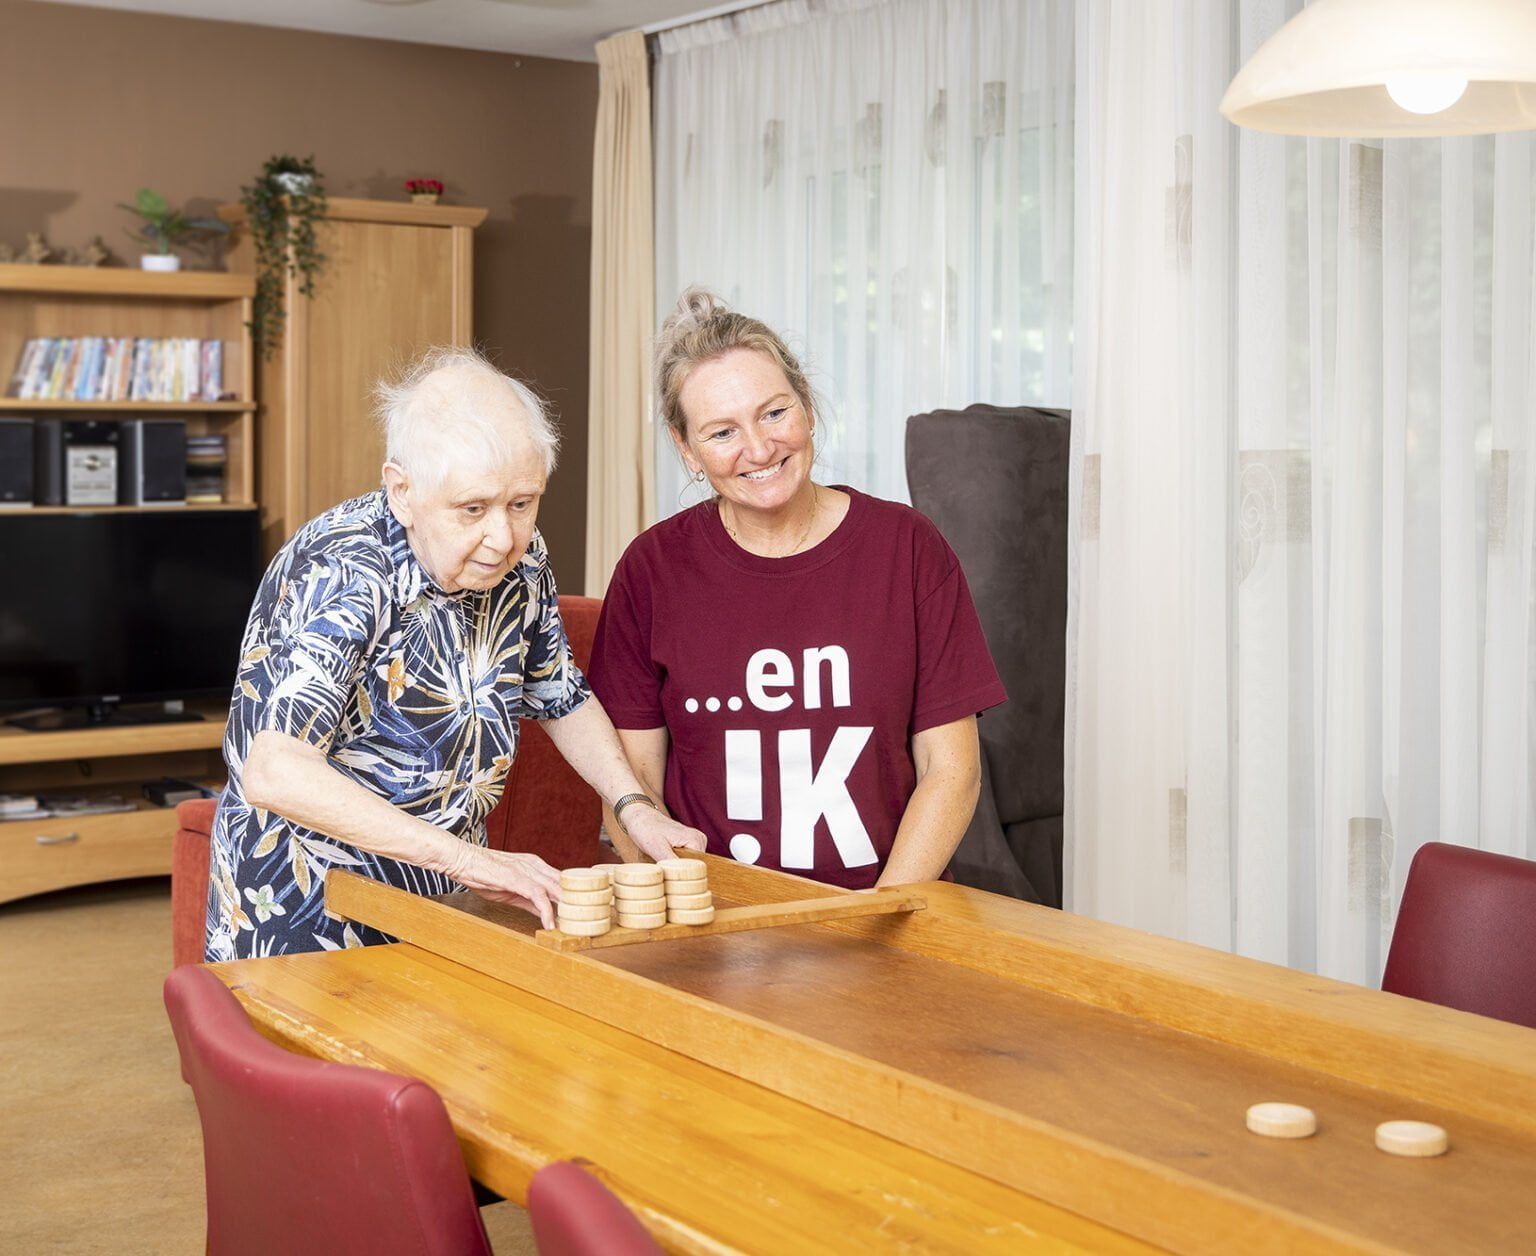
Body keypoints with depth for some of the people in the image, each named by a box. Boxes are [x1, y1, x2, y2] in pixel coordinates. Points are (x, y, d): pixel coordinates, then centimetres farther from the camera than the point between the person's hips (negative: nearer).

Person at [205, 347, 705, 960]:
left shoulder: (519, 559, -3)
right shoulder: (343, 574, -24)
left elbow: (564, 698, 14)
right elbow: (274, 772, -35)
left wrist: (635, 808, -2)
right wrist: (463, 856, -37)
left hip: (443, 907, 6)